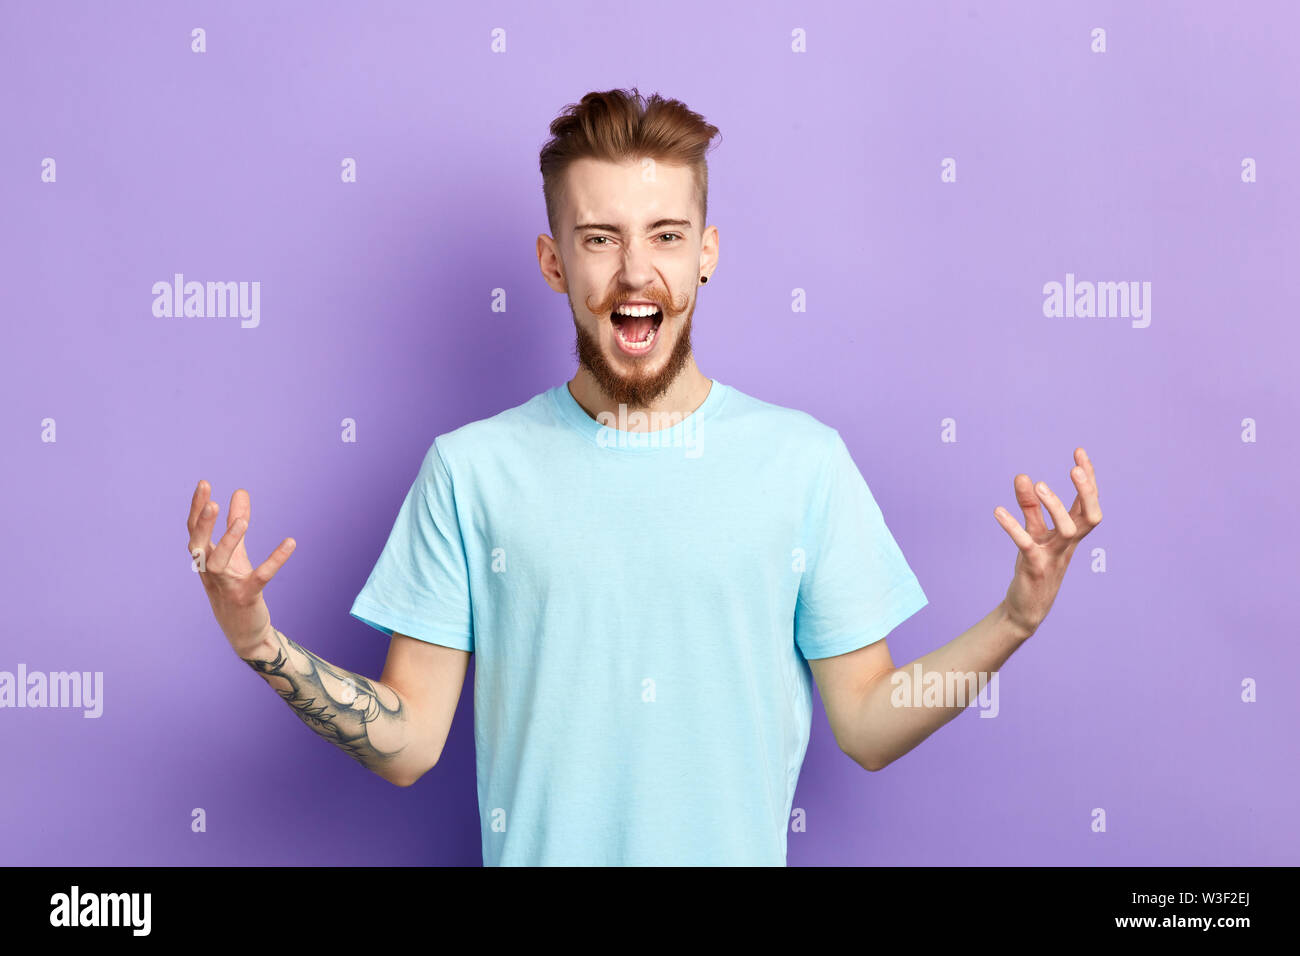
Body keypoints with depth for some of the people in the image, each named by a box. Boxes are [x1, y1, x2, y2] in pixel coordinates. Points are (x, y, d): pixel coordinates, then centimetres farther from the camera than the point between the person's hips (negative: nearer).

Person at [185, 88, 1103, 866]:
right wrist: (261, 644, -18)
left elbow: (868, 728, -3)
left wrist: (1014, 619, -14)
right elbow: (408, 741, -5)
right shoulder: (471, 468, -6)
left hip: (740, 848, 1)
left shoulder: (804, 458, -5)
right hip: (537, 849, 0)